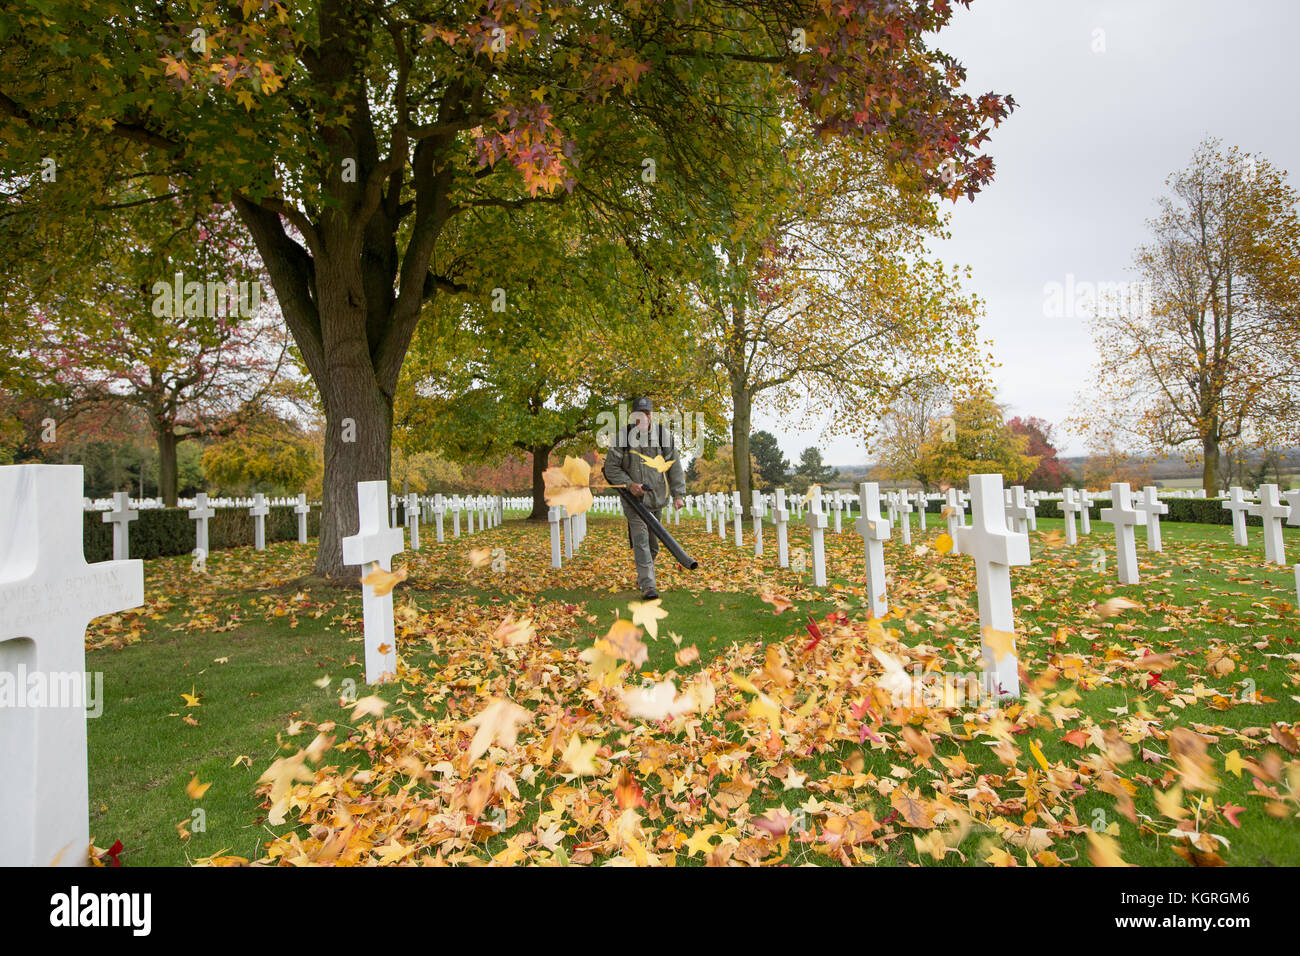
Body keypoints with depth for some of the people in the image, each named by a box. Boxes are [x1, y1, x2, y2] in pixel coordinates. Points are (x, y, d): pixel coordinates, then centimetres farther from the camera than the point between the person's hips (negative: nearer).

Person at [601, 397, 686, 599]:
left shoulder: (664, 435, 1)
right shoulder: (622, 437, -6)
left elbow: (674, 466, 5)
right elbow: (611, 468, -2)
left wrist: (678, 493, 0)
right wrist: (629, 484, -16)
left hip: (657, 497, 3)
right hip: (633, 498, -3)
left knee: (653, 542, 13)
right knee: (640, 540, -11)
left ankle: (643, 577, 32)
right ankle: (648, 585, -10)